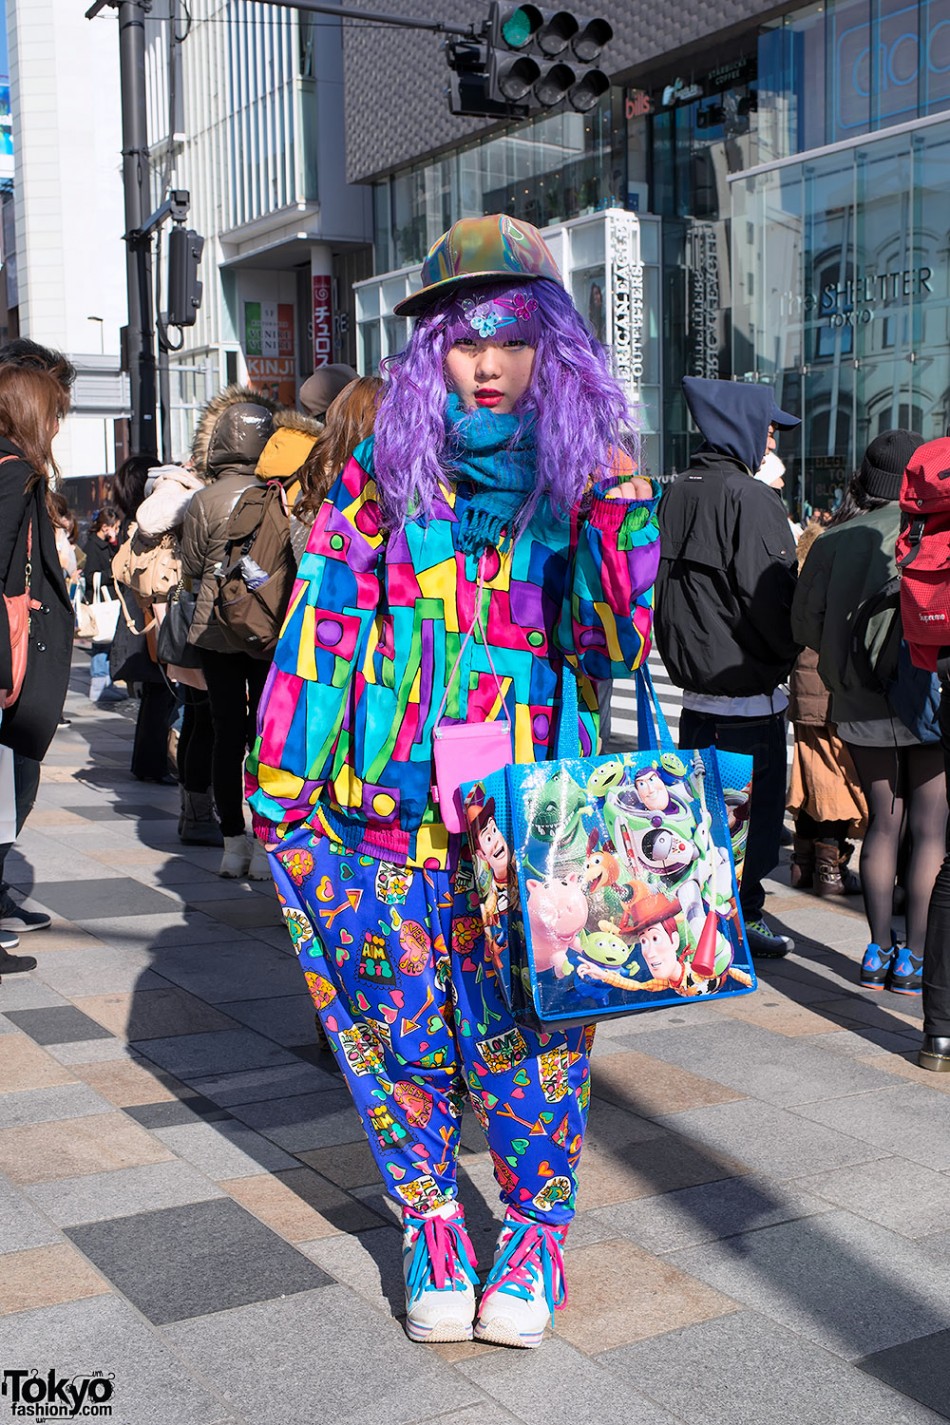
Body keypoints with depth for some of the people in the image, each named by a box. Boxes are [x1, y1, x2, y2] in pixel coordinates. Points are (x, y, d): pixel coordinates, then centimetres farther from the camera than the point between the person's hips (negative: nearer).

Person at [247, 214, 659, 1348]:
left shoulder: (574, 483, 5)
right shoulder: (380, 478, 4)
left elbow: (614, 645, -4)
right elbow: (320, 627, 4)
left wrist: (615, 497, -13)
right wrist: (282, 783, 2)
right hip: (390, 813, 1)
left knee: (524, 1028, 4)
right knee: (398, 1025, 8)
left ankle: (535, 1228, 27)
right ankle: (431, 1225, 29)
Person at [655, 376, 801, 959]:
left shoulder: (676, 494, 7)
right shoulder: (750, 497, -17)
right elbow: (770, 594, -19)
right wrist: (792, 651, -2)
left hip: (694, 687, 8)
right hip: (750, 694, -8)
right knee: (757, 809, 4)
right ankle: (744, 918, 10)